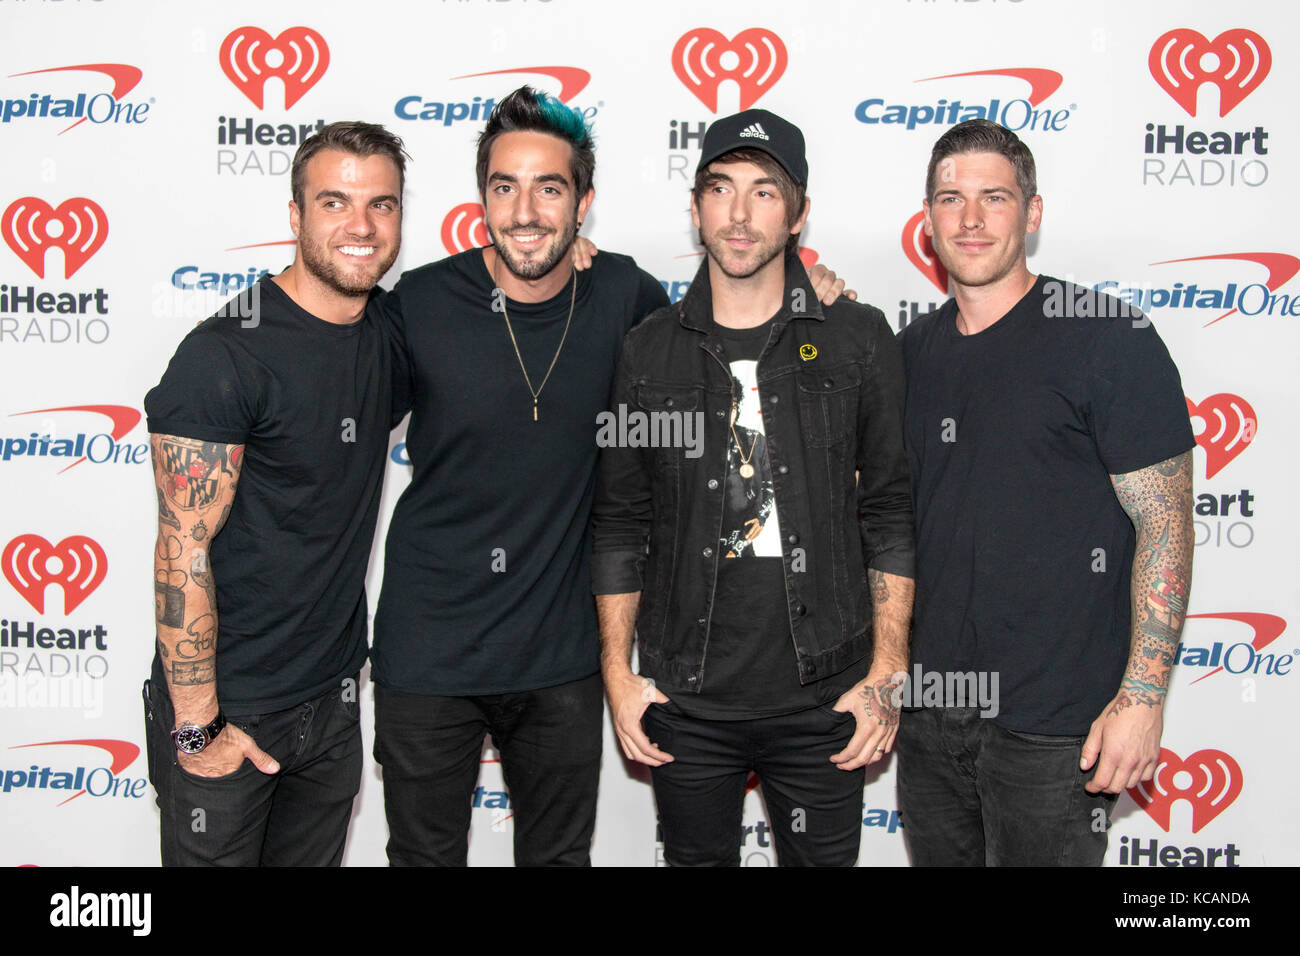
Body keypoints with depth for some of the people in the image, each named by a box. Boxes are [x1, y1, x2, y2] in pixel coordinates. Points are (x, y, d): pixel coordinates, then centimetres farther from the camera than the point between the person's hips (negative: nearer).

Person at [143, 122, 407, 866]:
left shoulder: (389, 336, 2)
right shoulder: (224, 357, -18)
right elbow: (183, 553, -17)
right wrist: (197, 724, -16)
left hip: (334, 703, 6)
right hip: (225, 710, -6)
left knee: (316, 858, 20)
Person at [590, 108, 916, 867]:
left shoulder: (859, 341, -2)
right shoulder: (650, 350, 2)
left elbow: (892, 516, -1)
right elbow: (620, 525, 6)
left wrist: (887, 675, -4)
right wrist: (619, 674, 3)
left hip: (823, 698, -1)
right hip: (684, 699, 1)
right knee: (696, 858, 17)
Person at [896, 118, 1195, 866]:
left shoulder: (1108, 337, -10)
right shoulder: (914, 350, 7)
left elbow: (1166, 524, -12)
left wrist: (1143, 696, -16)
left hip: (1054, 725, -5)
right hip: (931, 708, 5)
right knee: (939, 856, 19)